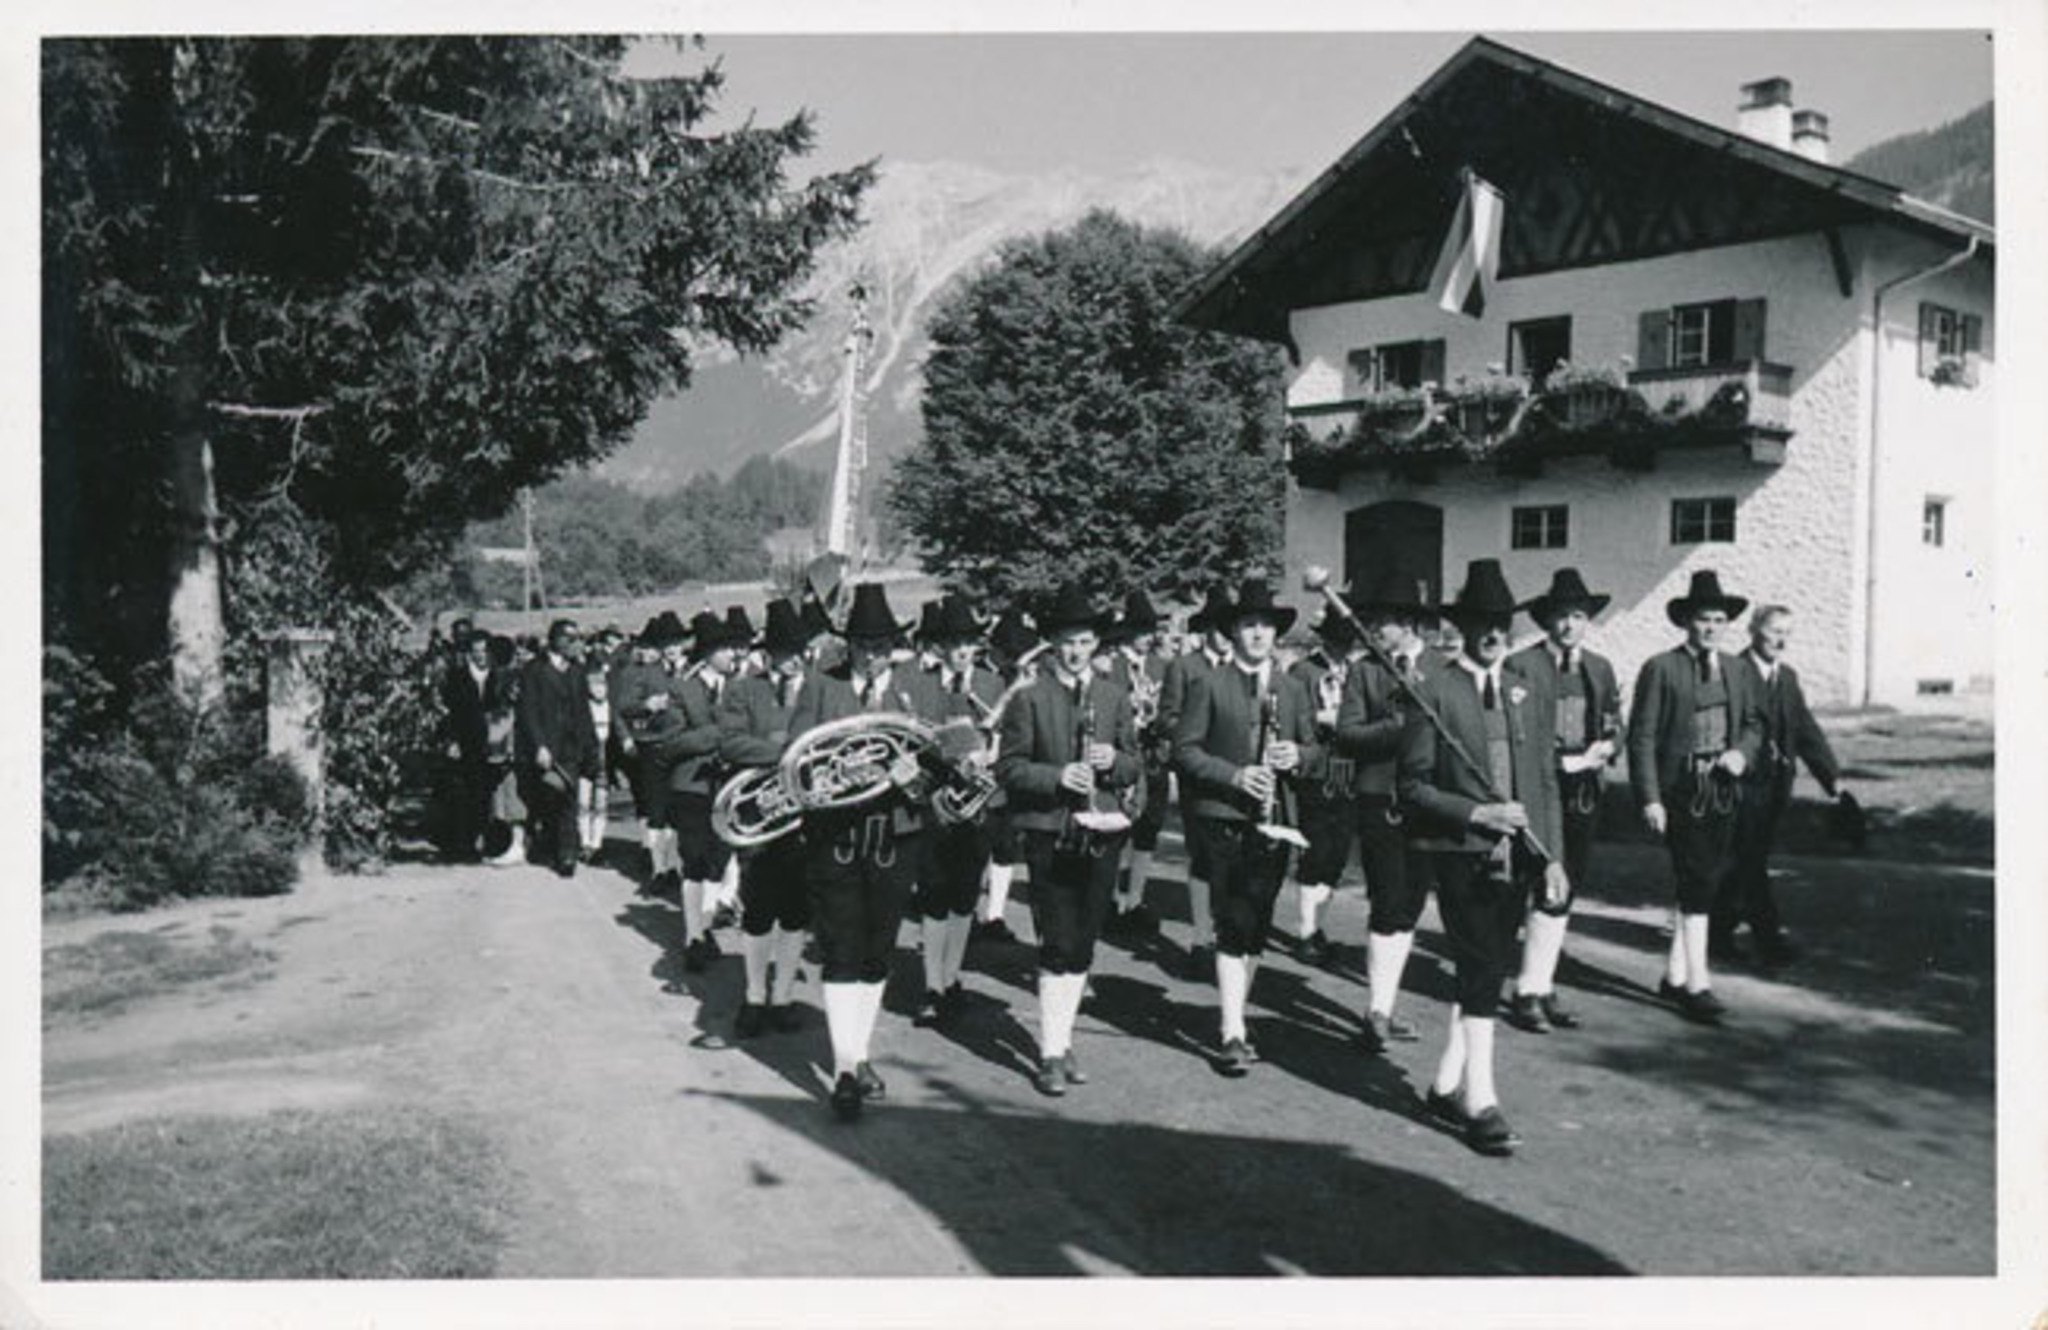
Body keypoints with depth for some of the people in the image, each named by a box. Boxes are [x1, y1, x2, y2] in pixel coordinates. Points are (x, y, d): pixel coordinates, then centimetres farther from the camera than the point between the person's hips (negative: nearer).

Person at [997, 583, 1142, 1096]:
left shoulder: (1114, 697, 11)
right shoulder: (1029, 698, -2)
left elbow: (1134, 766, 14)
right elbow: (1007, 766, -4)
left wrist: (1114, 762, -8)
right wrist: (1057, 776, -19)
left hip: (1102, 833, 4)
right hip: (1050, 835, -4)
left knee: (1083, 945, 9)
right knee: (1059, 946, -7)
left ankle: (1063, 1042, 23)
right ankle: (1051, 1053, 2)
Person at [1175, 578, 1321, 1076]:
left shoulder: (1293, 690, 14)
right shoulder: (1208, 684, 1)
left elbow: (1316, 753, 14)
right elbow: (1184, 750, -4)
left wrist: (1298, 756, -9)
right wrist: (1234, 775, -17)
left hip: (1274, 822, 4)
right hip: (1223, 820, -4)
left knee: (1256, 927, 9)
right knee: (1234, 925, -10)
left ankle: (1236, 1014, 25)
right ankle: (1233, 1035, -8)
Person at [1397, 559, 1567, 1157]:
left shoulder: (1533, 692, 12)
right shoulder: (1433, 692, -4)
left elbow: (1547, 781, 14)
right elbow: (1412, 785, -5)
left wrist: (1552, 856, 7)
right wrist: (1475, 813, -16)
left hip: (1516, 855, 5)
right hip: (1462, 854, -5)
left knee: (1485, 969, 10)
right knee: (1481, 969, -10)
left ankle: (1447, 1084, 22)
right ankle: (1481, 1102, -6)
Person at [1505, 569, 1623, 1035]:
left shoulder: (1600, 668, 13)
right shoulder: (1521, 665, -6)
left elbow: (1615, 728, 17)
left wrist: (1605, 747, -4)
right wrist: (1552, 759, -17)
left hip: (1583, 790, 6)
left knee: (1566, 890, 9)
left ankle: (1541, 988, 19)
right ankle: (1529, 992, 0)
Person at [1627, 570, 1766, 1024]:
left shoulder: (1738, 673, 12)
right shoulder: (1660, 669, -6)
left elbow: (1753, 725, 22)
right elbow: (1642, 736, -8)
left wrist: (1742, 752, -1)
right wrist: (1649, 799, -14)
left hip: (1722, 791, 6)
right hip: (1679, 791, -6)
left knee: (1701, 884, 10)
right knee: (1696, 884, -10)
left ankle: (1675, 975, 21)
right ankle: (1697, 984, -5)